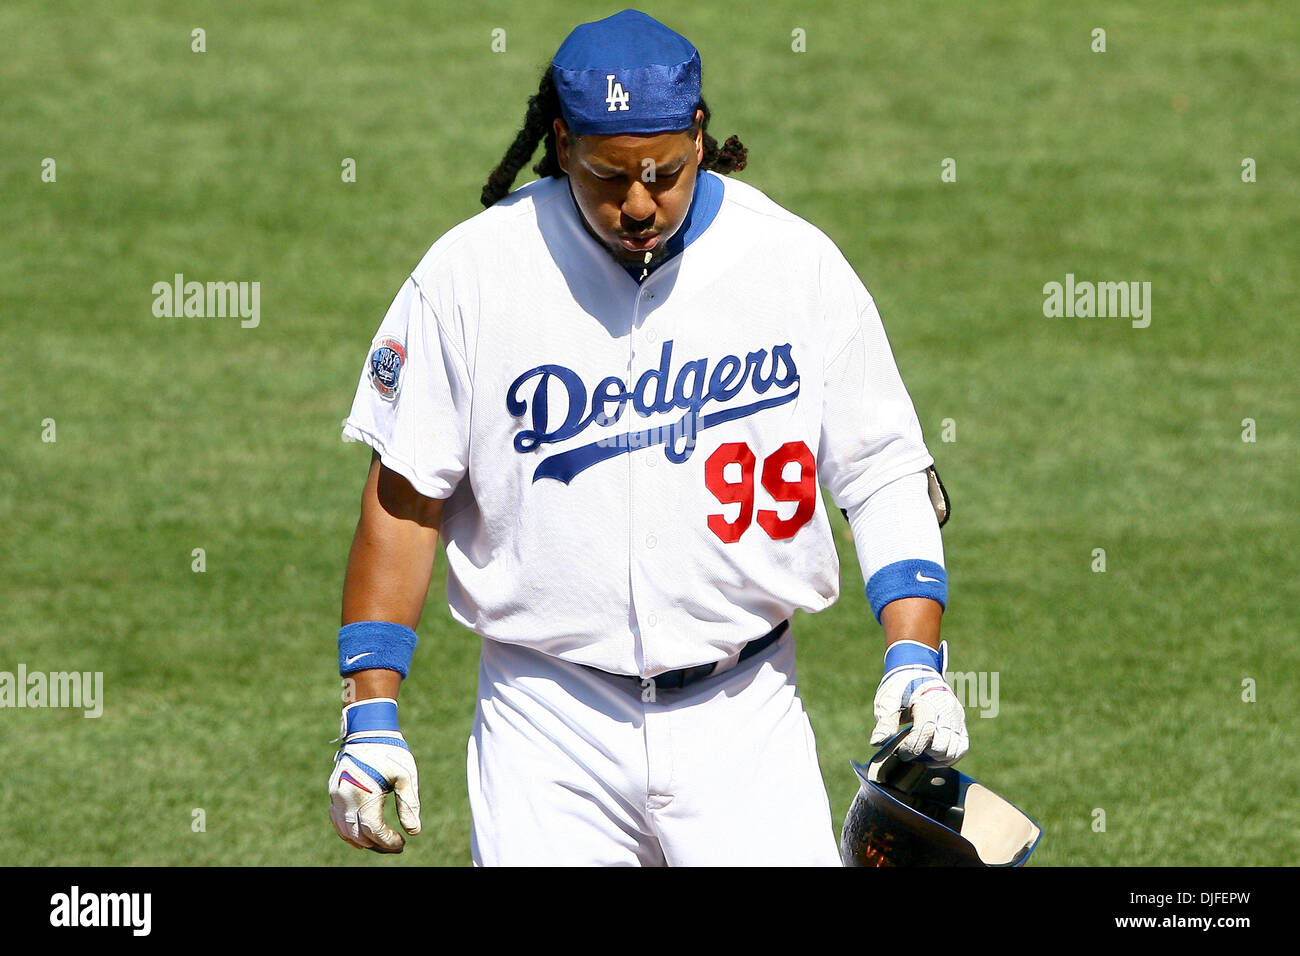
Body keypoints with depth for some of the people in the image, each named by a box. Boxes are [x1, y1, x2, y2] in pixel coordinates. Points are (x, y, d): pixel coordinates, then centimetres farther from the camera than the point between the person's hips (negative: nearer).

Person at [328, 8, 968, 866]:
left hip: (743, 721, 0)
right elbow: (406, 495, 1)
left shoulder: (798, 265, 0)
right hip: (548, 728, 0)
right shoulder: (472, 273, -3)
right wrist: (371, 718, -4)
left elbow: (886, 474, 5)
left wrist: (913, 658, -9)